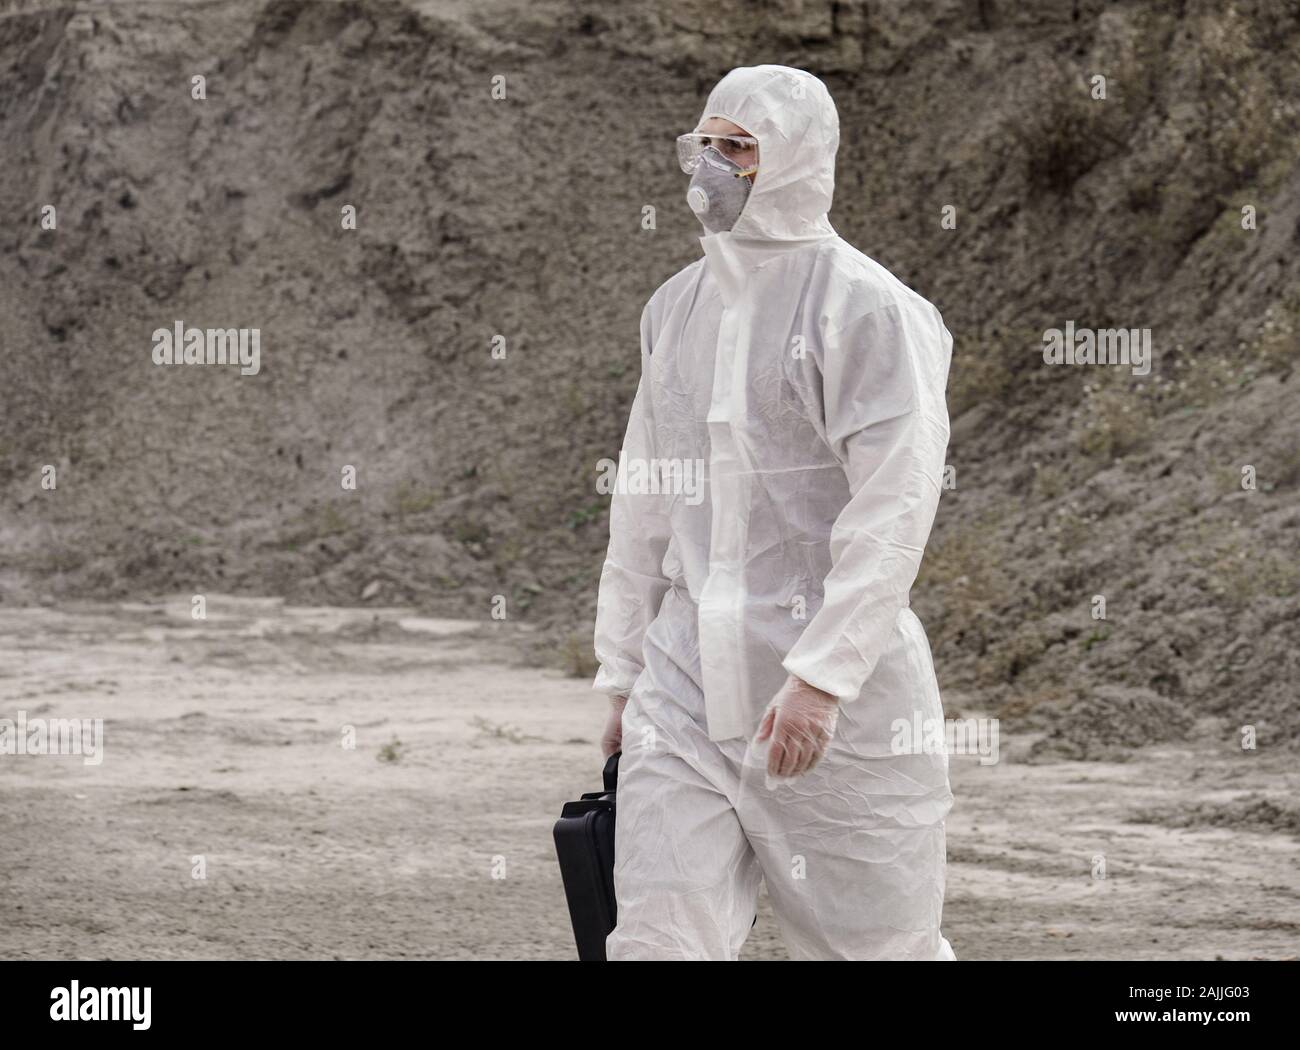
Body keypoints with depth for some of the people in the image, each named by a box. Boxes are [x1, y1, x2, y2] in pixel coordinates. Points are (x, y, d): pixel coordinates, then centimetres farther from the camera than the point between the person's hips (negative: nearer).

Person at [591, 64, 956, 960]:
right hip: (688, 677, 6)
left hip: (838, 690, -6)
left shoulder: (867, 310, -9)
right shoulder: (677, 307, 12)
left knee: (873, 938, 5)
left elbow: (892, 514, -15)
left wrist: (820, 677, -21)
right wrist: (622, 673, 18)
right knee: (657, 942, -3)